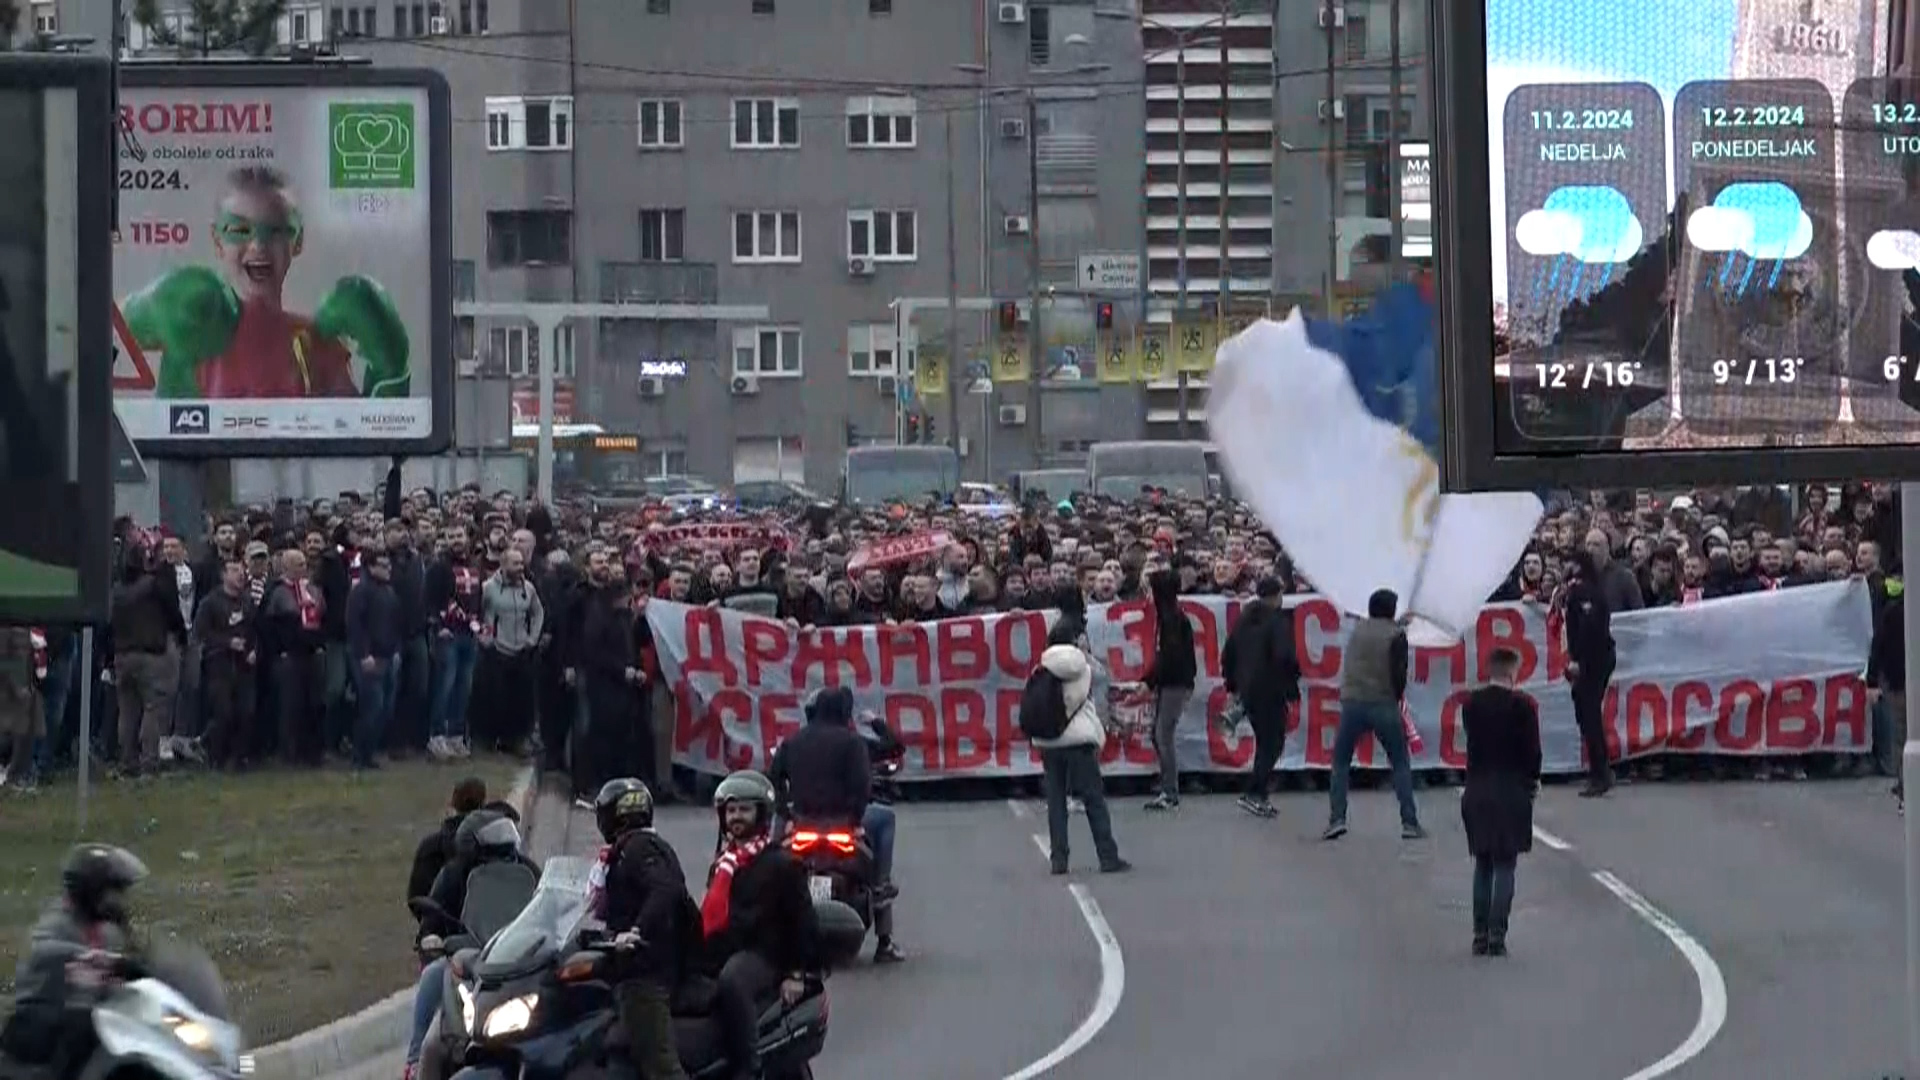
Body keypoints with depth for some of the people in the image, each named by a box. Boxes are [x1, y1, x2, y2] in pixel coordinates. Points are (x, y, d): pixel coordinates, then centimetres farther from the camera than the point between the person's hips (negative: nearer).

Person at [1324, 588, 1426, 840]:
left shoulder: (1358, 630, 11)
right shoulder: (1395, 634, -1)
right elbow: (1399, 672, -7)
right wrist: (1397, 697, 10)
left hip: (1352, 703, 2)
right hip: (1384, 704, -2)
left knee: (1341, 762, 13)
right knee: (1401, 763, 10)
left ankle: (1336, 818, -3)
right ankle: (1409, 822, 3)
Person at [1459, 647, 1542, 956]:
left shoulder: (1472, 703, 1)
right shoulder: (1522, 705, -11)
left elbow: (1471, 740, 4)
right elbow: (1532, 749, -7)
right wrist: (1532, 780, 10)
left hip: (1477, 791, 4)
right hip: (1511, 791, -4)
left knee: (1483, 864, 14)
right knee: (1504, 866, 1)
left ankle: (1480, 935, 12)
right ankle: (1497, 936, -5)